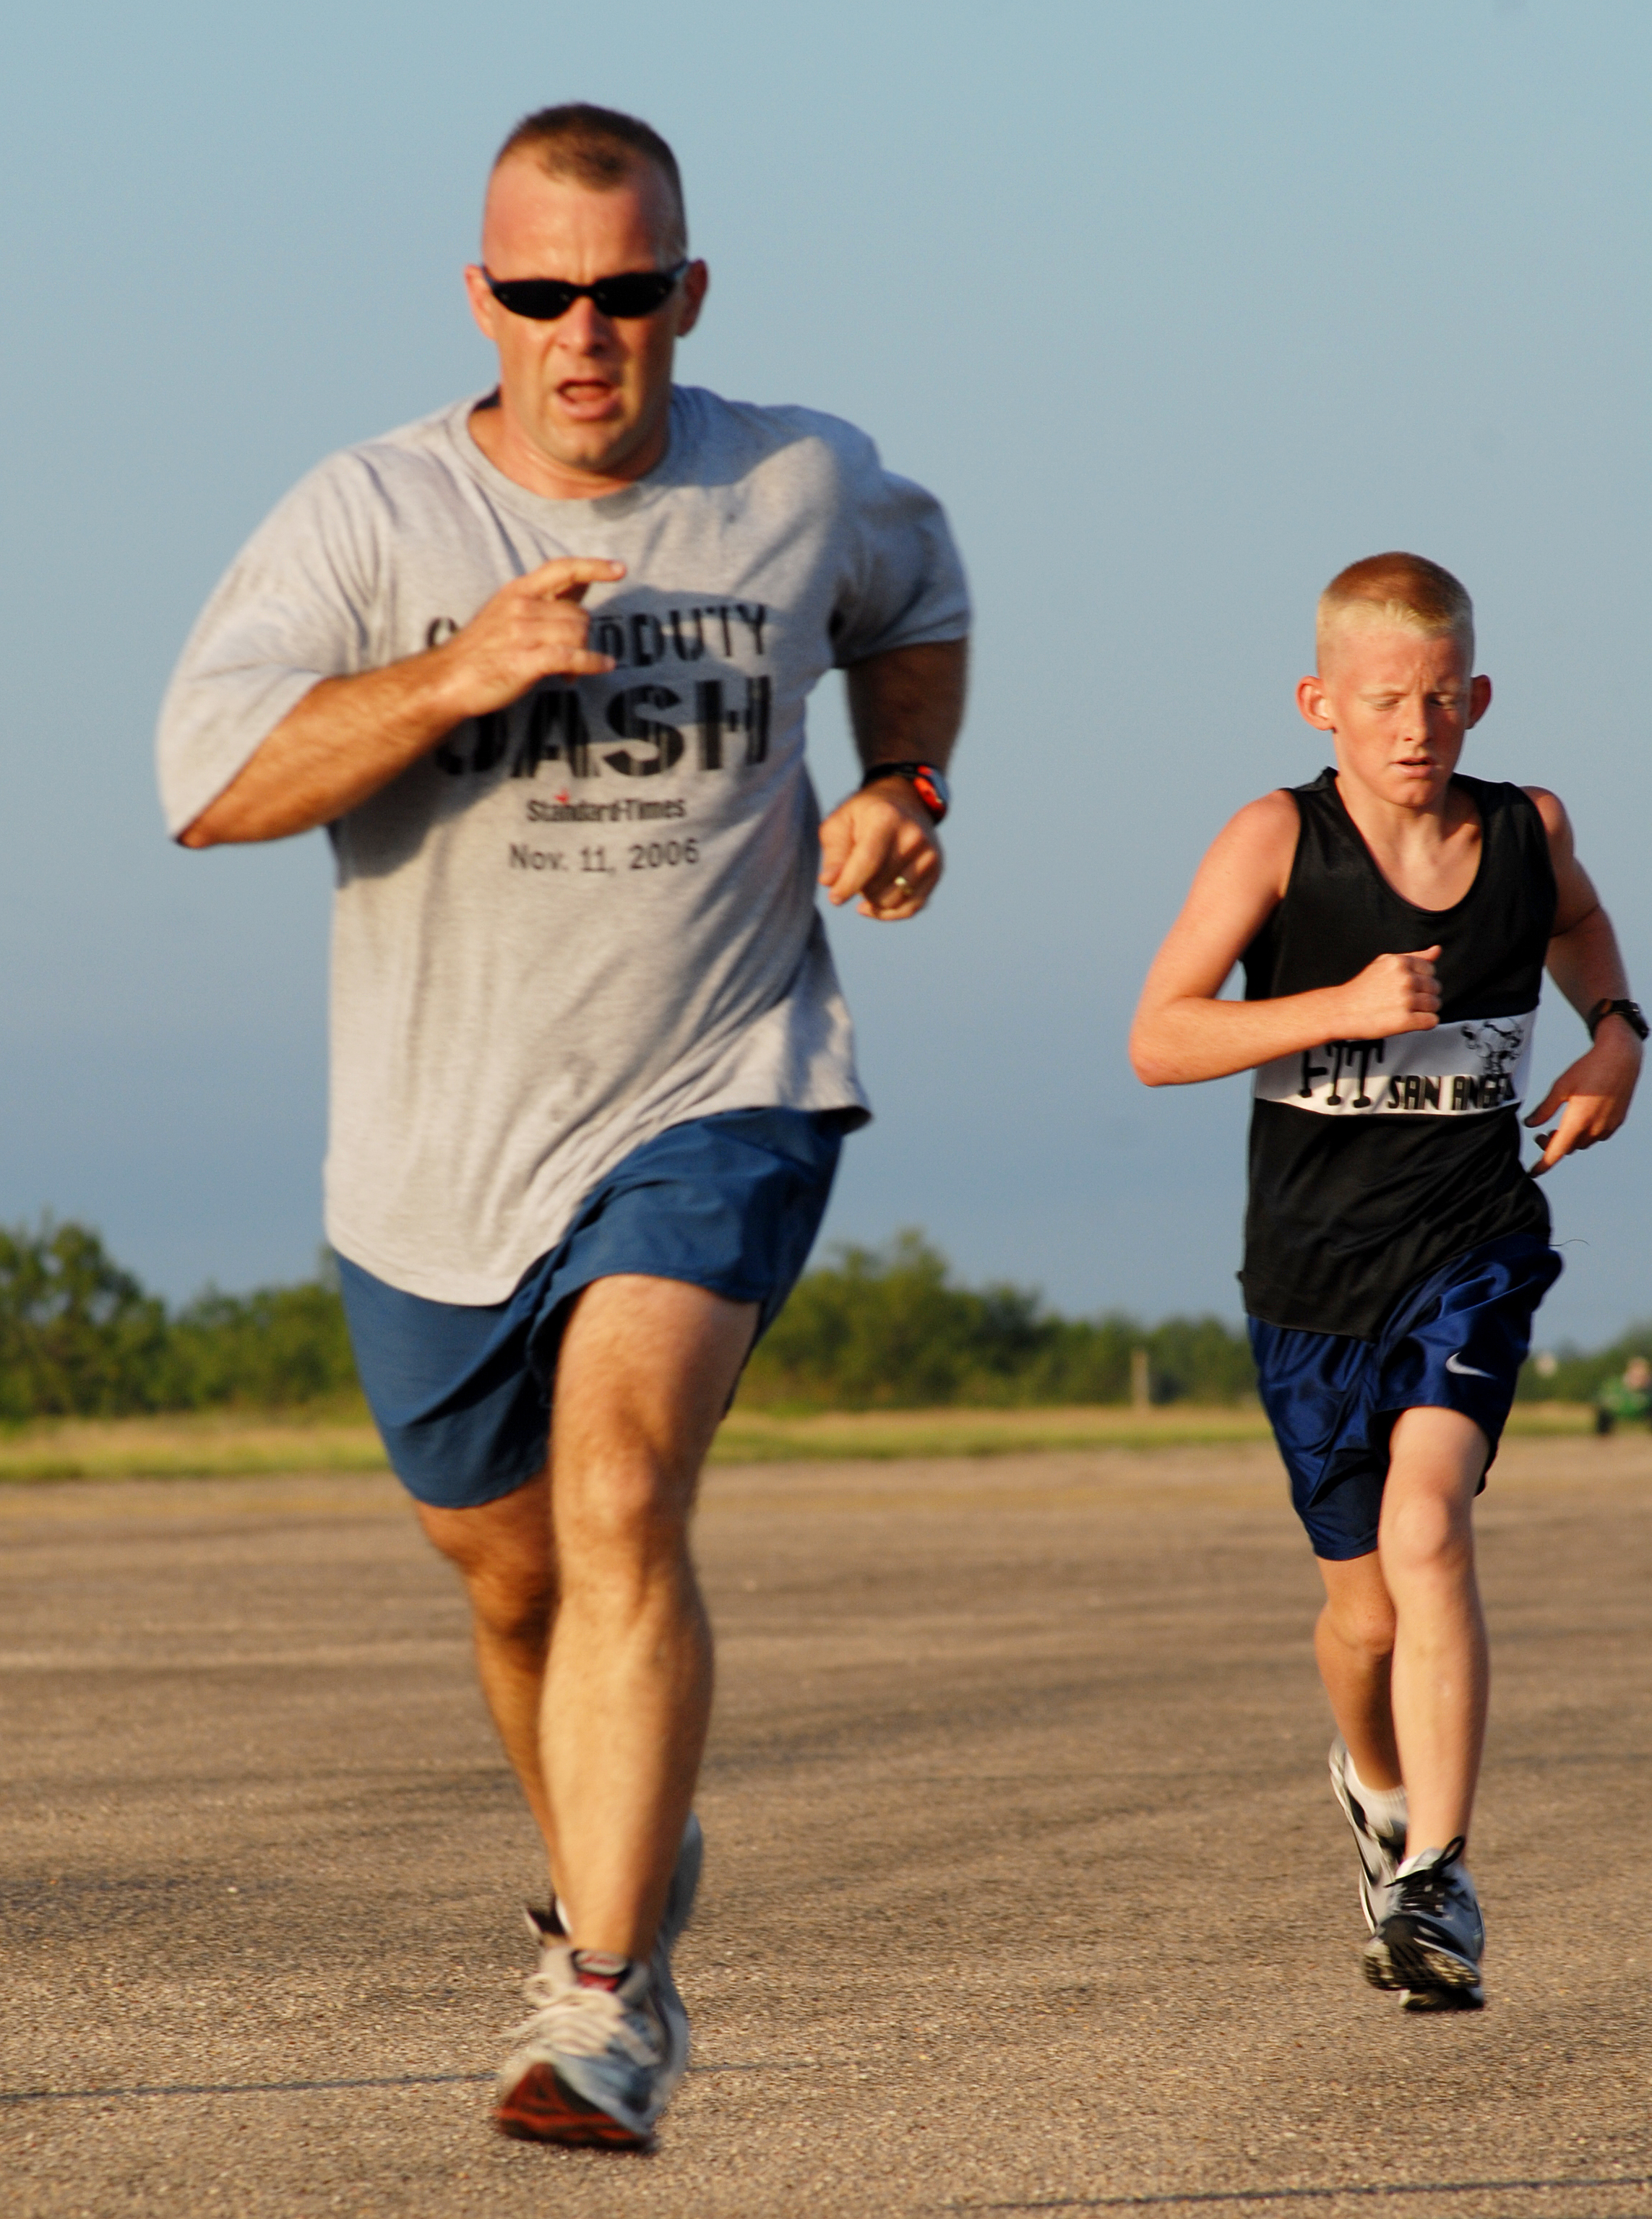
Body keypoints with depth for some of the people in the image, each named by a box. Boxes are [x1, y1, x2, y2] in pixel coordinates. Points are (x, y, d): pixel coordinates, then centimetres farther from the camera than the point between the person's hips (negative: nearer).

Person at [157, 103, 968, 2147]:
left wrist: (904, 792, 6)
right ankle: (624, 1868, 47)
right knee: (511, 1575, 17)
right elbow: (210, 781, -21)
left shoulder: (805, 491, -1)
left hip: (716, 1099, -1)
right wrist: (454, 678, -31)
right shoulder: (369, 518, -9)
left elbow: (912, 599, 24)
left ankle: (605, 2007, -26)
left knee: (622, 1503, -24)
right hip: (438, 1147, 1)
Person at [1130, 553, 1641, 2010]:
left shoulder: (1526, 832, -1)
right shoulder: (1277, 842, -12)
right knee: (1367, 1611, 10)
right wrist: (1345, 1008, -30)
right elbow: (1158, 1040, -19)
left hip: (1472, 1250, 0)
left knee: (1426, 1529, -23)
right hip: (1315, 1276, 0)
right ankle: (1377, 1780, 45)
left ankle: (1436, 1881, -24)